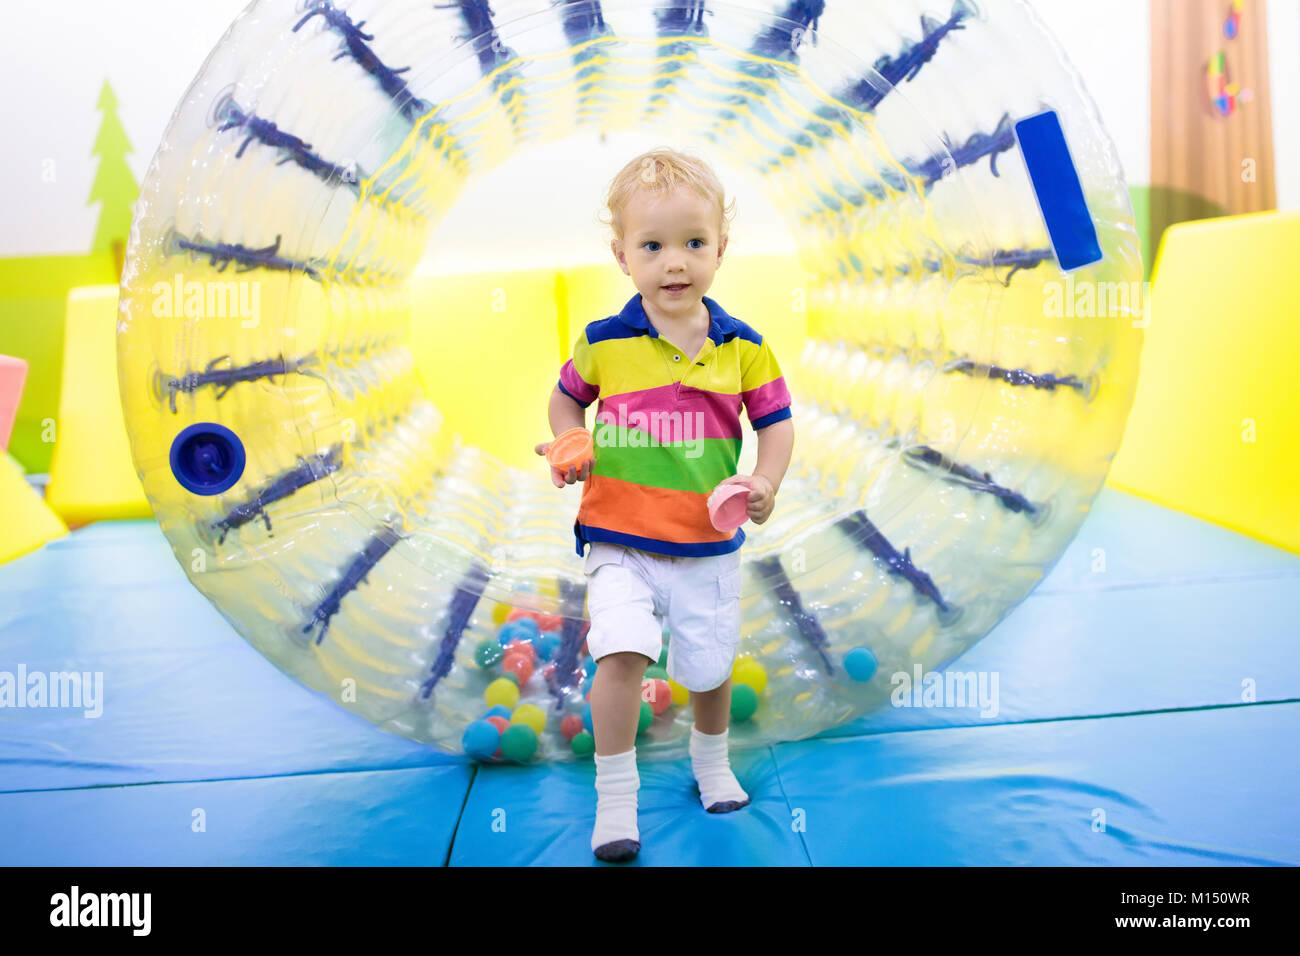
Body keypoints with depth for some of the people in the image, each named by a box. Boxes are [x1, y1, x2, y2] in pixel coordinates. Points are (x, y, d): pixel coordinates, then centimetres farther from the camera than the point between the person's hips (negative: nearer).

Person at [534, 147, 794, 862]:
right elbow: (566, 396, 10)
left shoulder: (742, 347, -5)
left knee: (709, 665, 16)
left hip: (708, 544, 2)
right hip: (619, 540, -2)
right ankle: (615, 798, -1)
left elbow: (775, 422, 3)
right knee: (622, 651, -20)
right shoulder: (605, 342, -7)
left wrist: (765, 483, -14)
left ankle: (711, 762, 48)